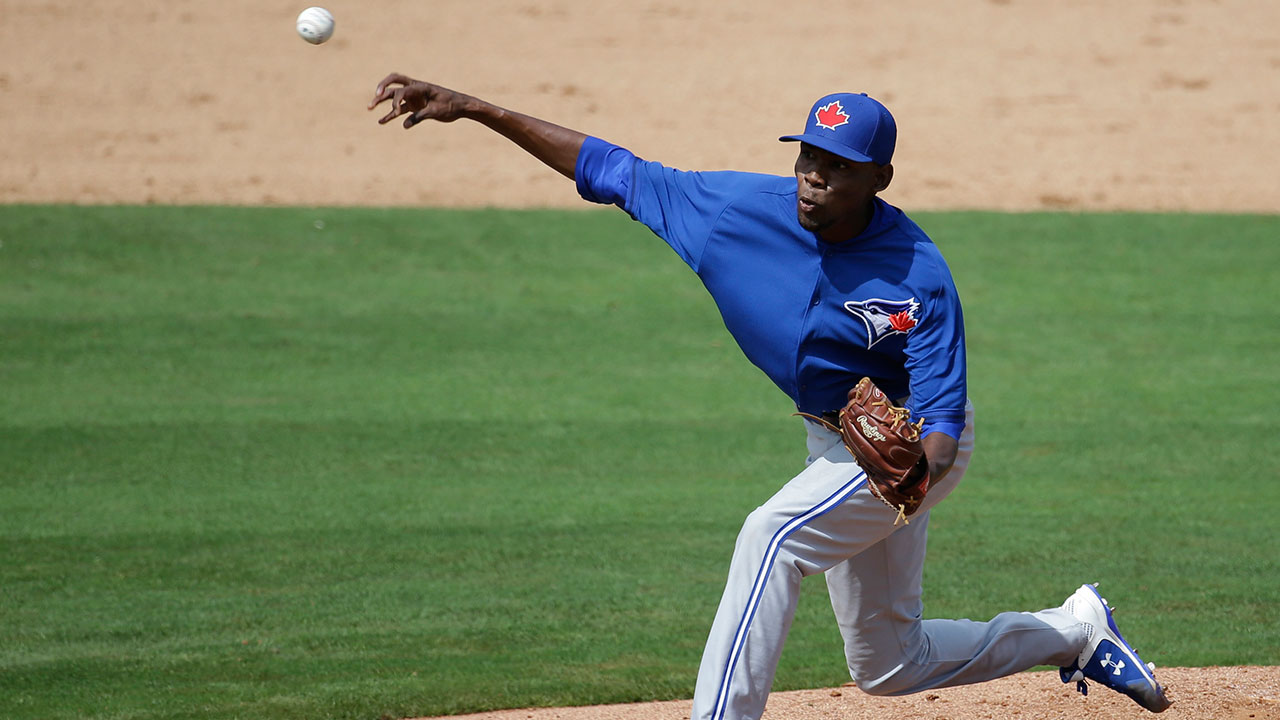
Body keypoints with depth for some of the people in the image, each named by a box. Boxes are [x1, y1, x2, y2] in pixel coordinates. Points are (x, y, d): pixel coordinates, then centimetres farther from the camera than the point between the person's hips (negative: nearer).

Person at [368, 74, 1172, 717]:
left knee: (774, 535, -29)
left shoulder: (918, 275, -29)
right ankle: (1073, 631, 35)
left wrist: (918, 468, -51)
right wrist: (473, 109, -17)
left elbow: (942, 419, -27)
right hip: (838, 443, 7)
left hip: (915, 445, -7)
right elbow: (609, 168, -12)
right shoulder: (742, 208, -17)